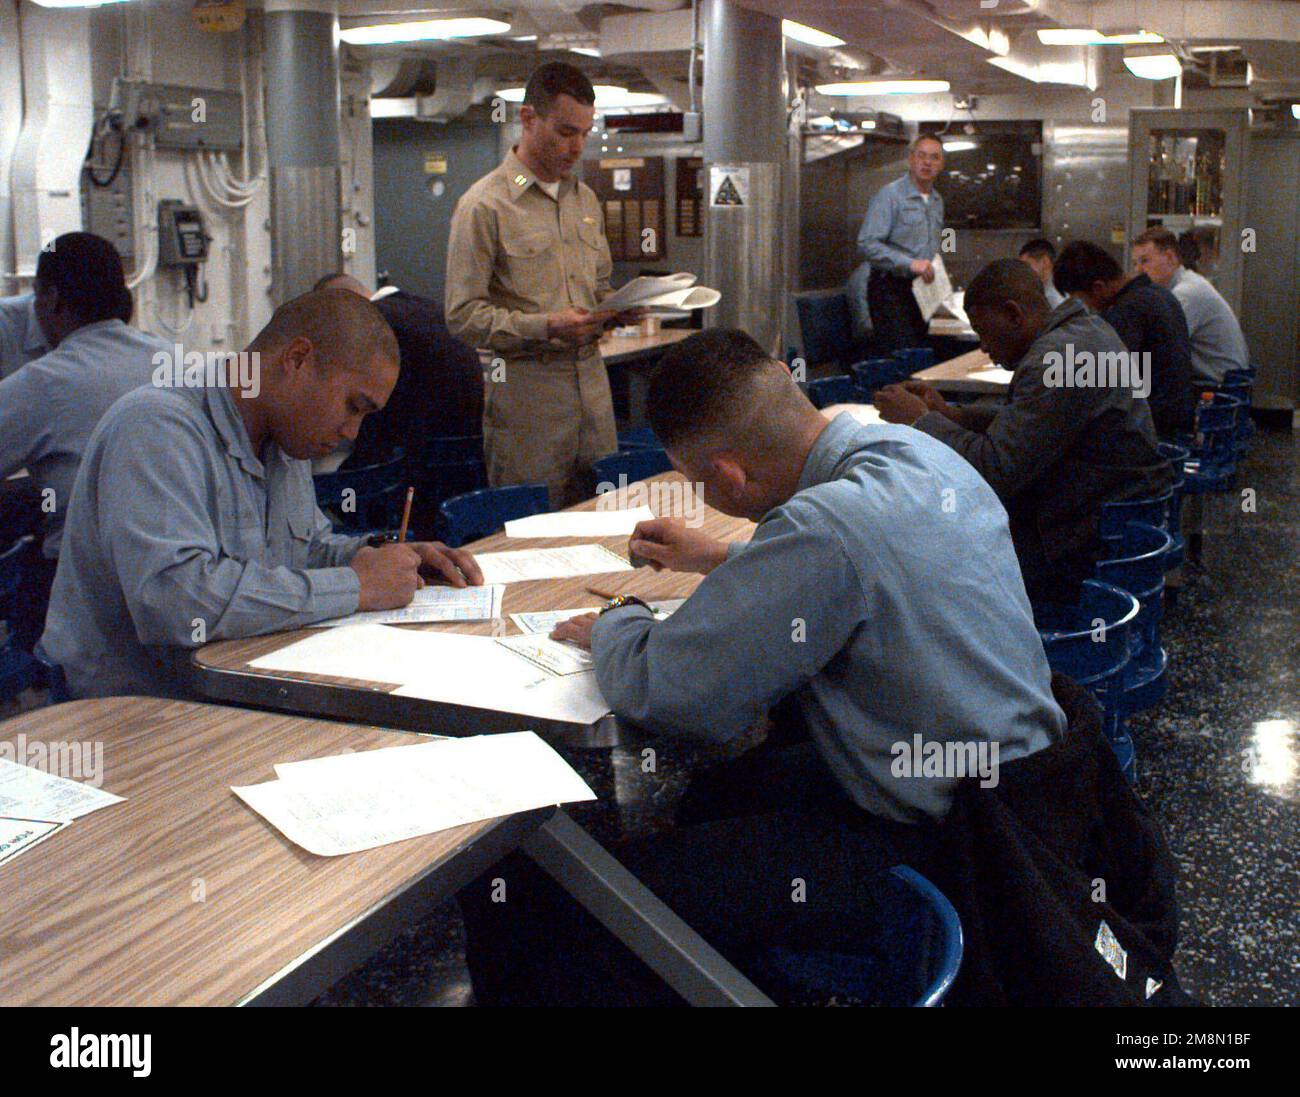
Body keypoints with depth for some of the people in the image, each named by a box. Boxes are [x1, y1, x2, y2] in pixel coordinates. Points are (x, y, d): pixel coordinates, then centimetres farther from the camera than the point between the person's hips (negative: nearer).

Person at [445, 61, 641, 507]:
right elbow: (463, 315, -11)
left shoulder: (586, 199, 16)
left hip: (591, 381, 6)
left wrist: (615, 311, 3)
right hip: (527, 390, -6)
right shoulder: (484, 205, -7)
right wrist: (545, 327, -22)